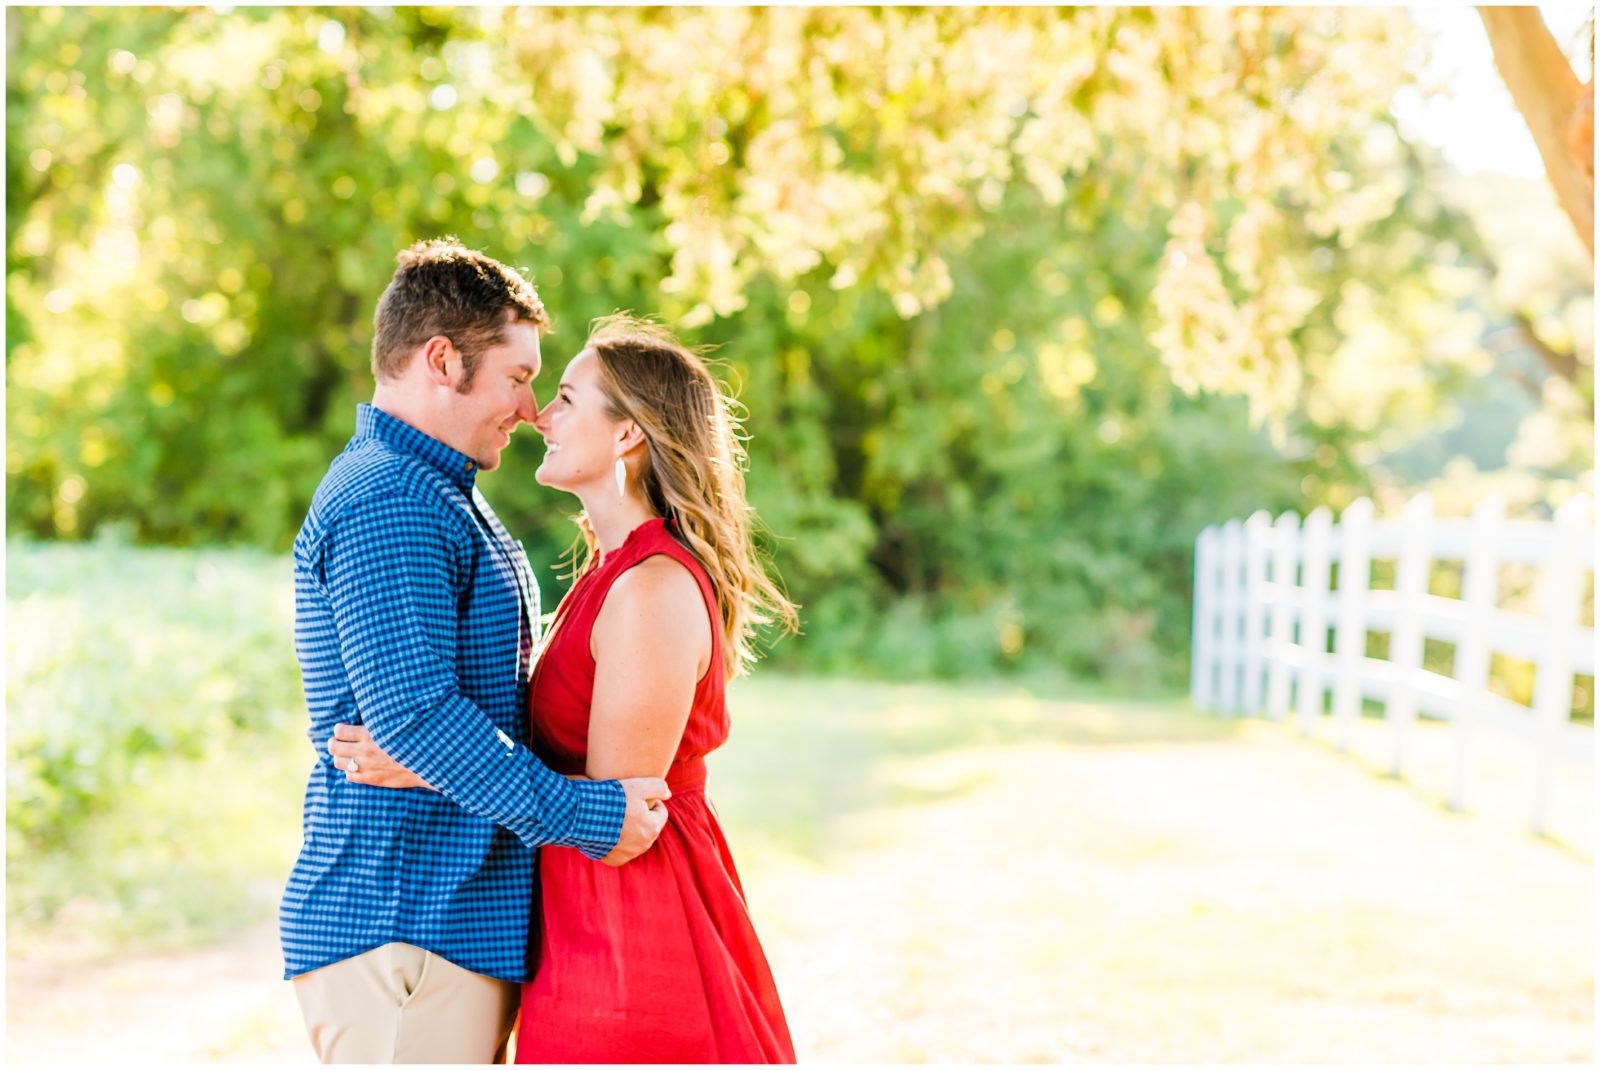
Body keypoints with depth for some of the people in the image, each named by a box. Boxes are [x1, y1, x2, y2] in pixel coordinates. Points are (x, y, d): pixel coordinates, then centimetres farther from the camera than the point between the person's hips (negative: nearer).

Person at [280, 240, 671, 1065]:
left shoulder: (436, 499, 20)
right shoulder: (386, 501, -15)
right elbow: (416, 716, -24)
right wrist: (582, 817, -20)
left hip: (459, 928, 10)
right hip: (400, 934, -10)